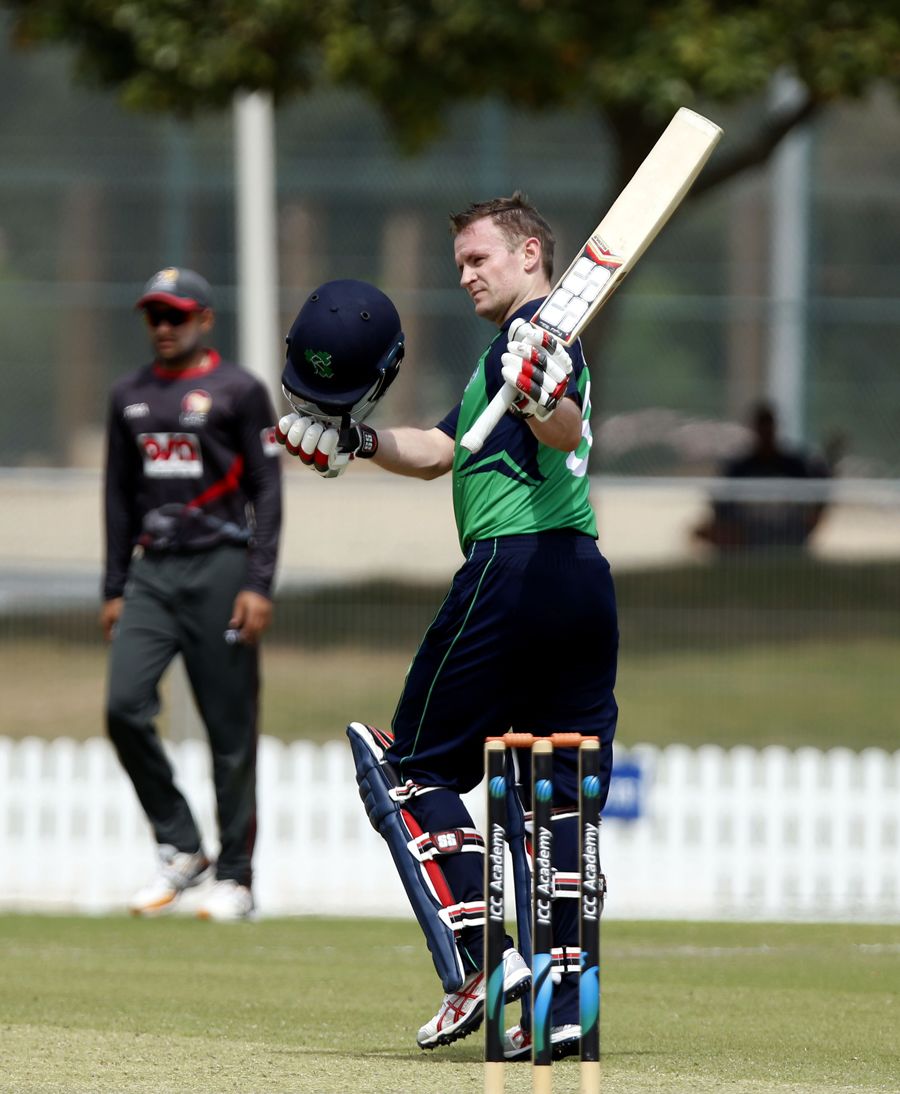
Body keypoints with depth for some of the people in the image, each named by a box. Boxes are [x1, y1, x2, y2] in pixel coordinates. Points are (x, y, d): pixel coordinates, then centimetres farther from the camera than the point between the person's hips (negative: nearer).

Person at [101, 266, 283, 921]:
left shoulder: (239, 392, 0)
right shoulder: (130, 397, 16)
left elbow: (267, 492, -3)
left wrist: (258, 584, -11)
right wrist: (115, 589, 14)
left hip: (220, 570, -5)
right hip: (152, 572, 5)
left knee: (230, 727, -3)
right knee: (125, 707, -12)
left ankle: (235, 878, 3)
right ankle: (179, 850, 2)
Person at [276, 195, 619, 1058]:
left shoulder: (538, 332, -5)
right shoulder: (515, 347, 25)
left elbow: (568, 434, -25)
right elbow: (440, 451, 31)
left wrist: (543, 398, -45)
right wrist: (351, 441, 23)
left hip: (516, 565, -9)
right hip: (585, 580, 9)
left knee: (416, 763, 0)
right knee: (555, 791, 8)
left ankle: (483, 960, -13)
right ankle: (564, 1003, 2)